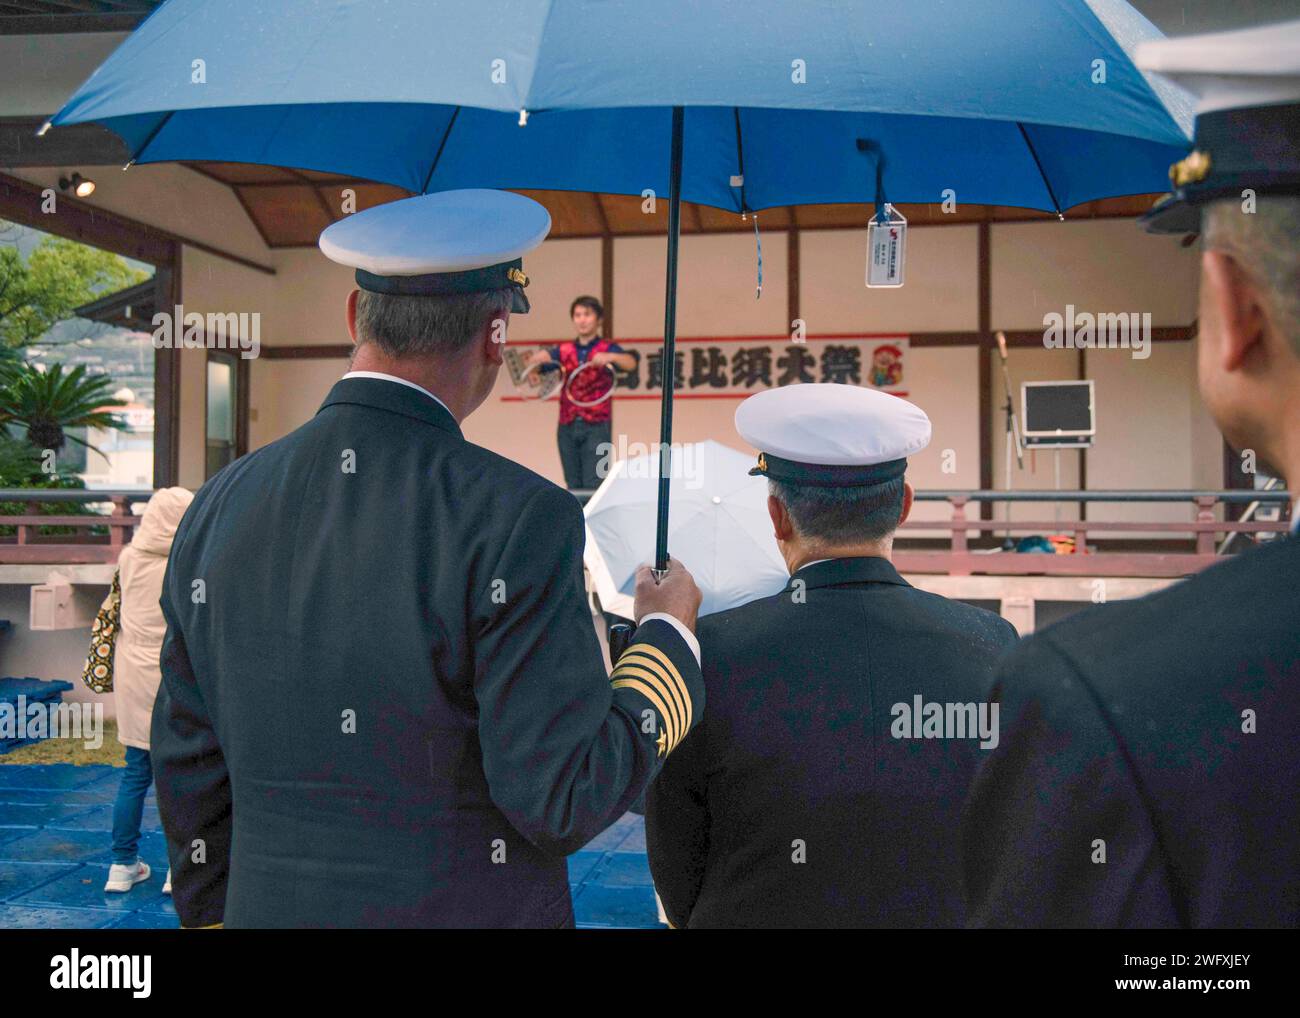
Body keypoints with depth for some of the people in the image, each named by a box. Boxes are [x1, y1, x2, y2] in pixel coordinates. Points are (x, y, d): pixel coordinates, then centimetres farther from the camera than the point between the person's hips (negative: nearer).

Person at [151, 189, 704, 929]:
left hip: (274, 905, 5)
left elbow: (193, 778, 4)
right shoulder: (514, 520, -20)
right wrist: (669, 637, -3)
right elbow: (565, 799, -18)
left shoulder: (222, 508, -3)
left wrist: (217, 915, 17)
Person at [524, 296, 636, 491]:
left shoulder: (607, 349, 3)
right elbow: (537, 362, 6)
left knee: (593, 487, -11)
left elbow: (630, 363, -15)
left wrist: (610, 357, -37)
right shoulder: (564, 351, 12)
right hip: (567, 426, 4)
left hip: (597, 426, -4)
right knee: (574, 487, 6)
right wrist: (533, 369, -19)